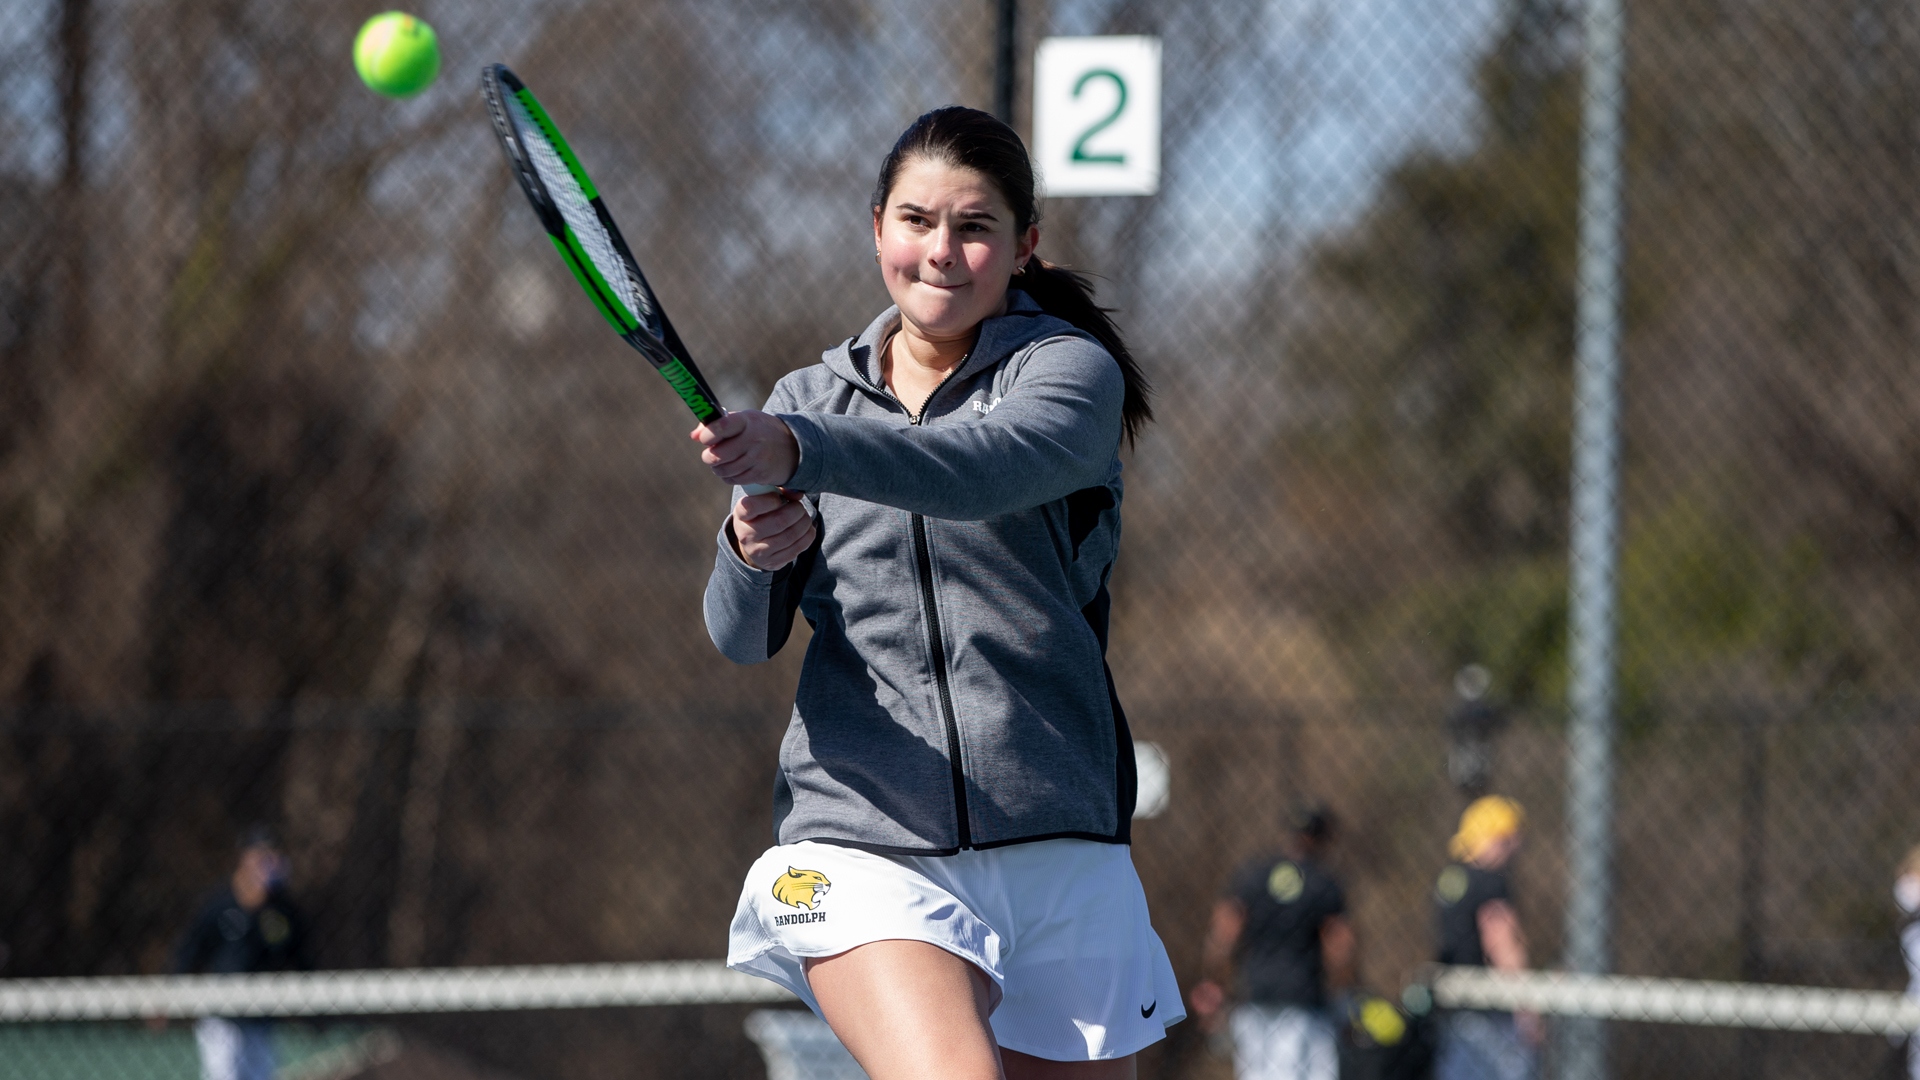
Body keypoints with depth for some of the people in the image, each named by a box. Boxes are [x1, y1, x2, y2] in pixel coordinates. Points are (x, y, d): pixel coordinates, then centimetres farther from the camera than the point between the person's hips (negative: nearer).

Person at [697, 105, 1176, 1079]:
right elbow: (741, 636, 5)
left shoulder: (1073, 372, 0)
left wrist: (800, 452, -40)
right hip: (861, 841, 0)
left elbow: (989, 468, -24)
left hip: (1058, 849, 0)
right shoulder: (813, 399, 11)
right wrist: (751, 557, -19)